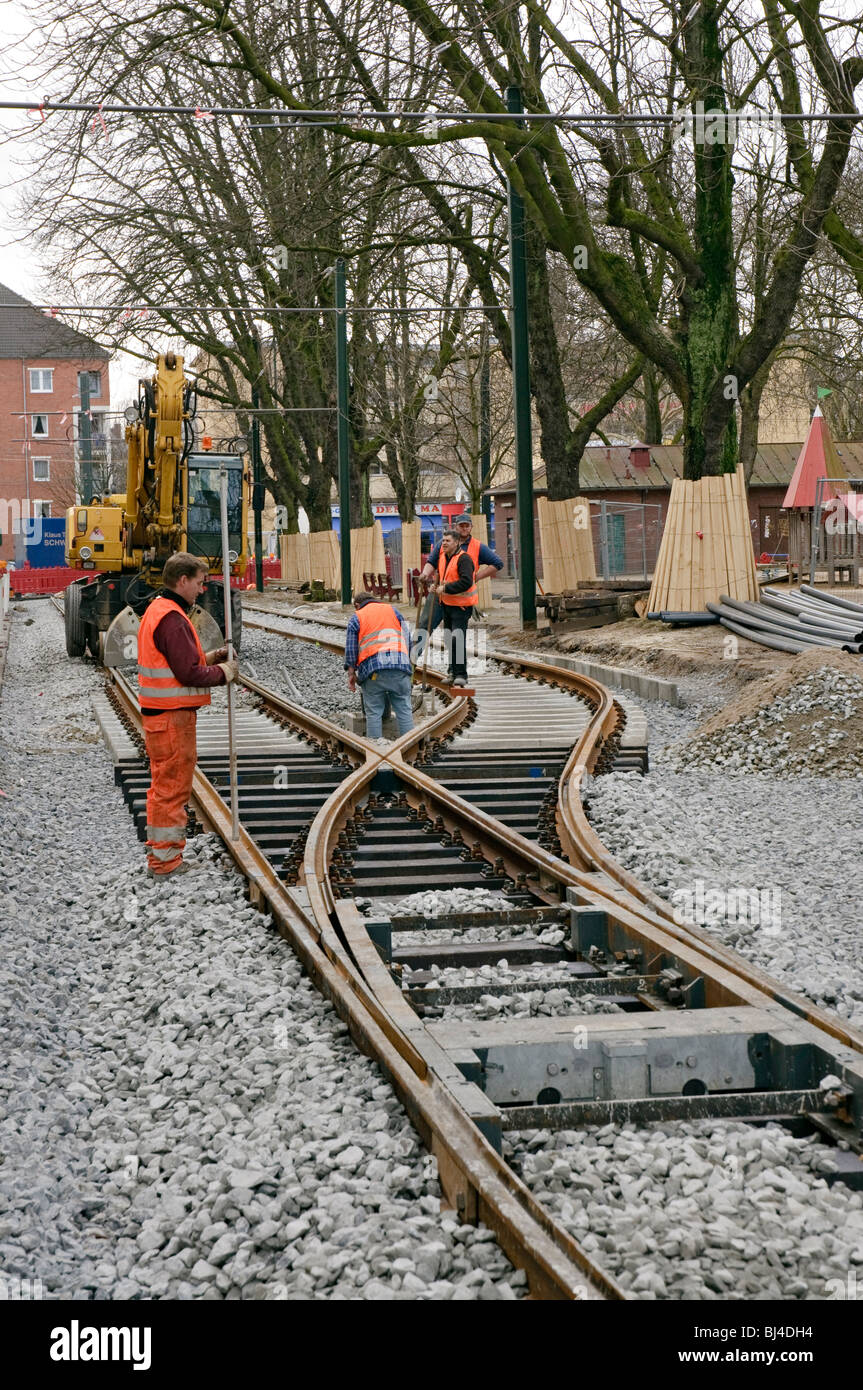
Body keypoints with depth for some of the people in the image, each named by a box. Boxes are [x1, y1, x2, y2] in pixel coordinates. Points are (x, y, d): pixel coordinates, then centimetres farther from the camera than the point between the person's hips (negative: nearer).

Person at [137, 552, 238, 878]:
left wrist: (208, 657, 10)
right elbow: (189, 673, -22)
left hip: (157, 713, 11)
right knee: (173, 787, -3)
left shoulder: (156, 611, 14)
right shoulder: (173, 618, -19)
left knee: (163, 786, 19)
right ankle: (166, 860, 3)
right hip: (173, 716, -11)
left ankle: (159, 853, 29)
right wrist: (223, 672, -7)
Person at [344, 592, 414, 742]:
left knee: (373, 712, 2)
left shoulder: (356, 618, 14)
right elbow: (407, 637, 16)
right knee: (404, 710, 4)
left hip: (372, 668, -2)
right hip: (399, 665, 2)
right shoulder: (392, 610, 21)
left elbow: (351, 648, 8)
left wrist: (351, 673, 11)